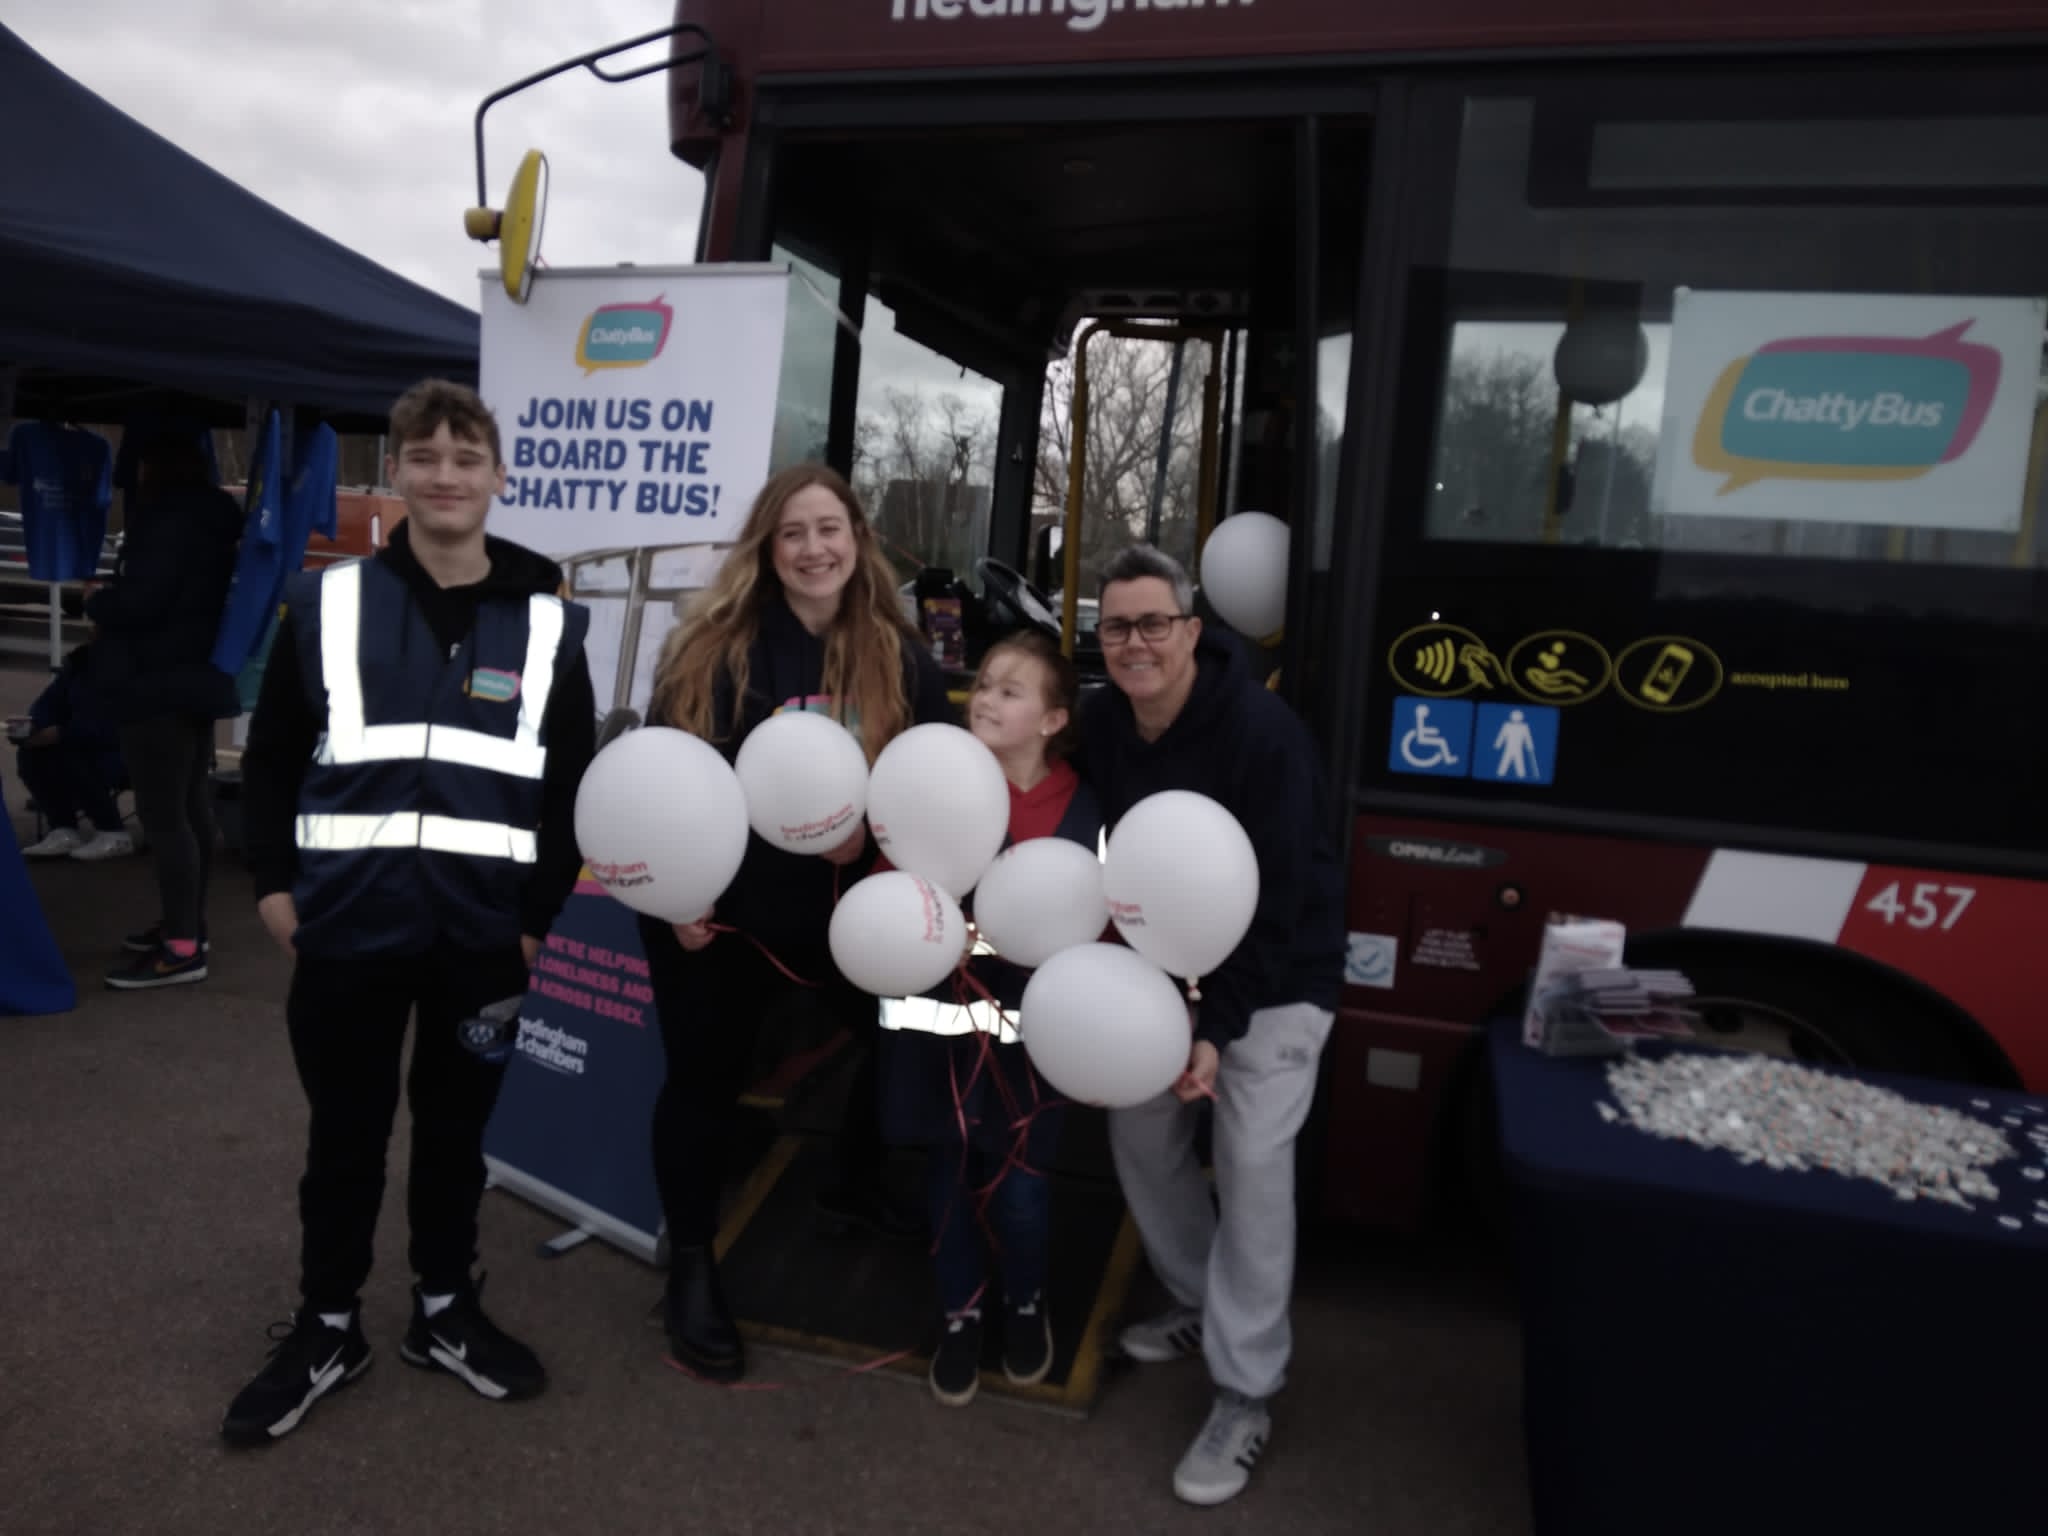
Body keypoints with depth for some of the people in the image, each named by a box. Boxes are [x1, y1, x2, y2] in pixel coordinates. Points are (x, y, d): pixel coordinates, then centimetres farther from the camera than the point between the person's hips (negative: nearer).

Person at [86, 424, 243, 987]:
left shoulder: (169, 519, -17)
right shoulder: (211, 518, 13)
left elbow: (140, 601, -22)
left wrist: (97, 604, -2)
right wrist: (112, 606, 15)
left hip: (158, 684, -10)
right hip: (196, 678, 10)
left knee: (162, 814, -9)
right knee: (191, 806, 15)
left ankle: (182, 947, -9)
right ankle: (187, 924, 26)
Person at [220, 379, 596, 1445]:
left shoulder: (547, 625, 1)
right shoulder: (327, 604, 0)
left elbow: (571, 786, 4)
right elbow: (272, 756, 6)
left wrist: (543, 915, 0)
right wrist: (273, 881, -1)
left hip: (484, 934, 1)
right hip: (348, 926, 0)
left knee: (456, 1132, 15)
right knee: (345, 1135, 13)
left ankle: (446, 1312, 34)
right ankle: (325, 1329, 32)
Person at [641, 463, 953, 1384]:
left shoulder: (898, 657, -2)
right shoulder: (714, 646, -11)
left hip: (849, 908, 4)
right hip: (718, 909, -3)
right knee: (705, 1080, 9)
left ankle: (858, 1190, 45)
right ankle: (690, 1272, 30)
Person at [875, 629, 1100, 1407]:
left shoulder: (1080, 809, -10)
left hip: (1026, 1024, -1)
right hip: (937, 1014, 1)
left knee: (1019, 1187, 6)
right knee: (949, 1177, 13)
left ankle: (1026, 1305, 39)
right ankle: (960, 1316, 39)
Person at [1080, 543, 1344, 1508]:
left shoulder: (1263, 731, -26)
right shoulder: (1102, 723, -6)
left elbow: (1274, 897, -26)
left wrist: (1218, 1028, -28)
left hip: (1278, 972, -6)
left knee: (1252, 1164, -11)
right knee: (1139, 1130, 9)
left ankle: (1246, 1398, 2)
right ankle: (1201, 1306, 32)